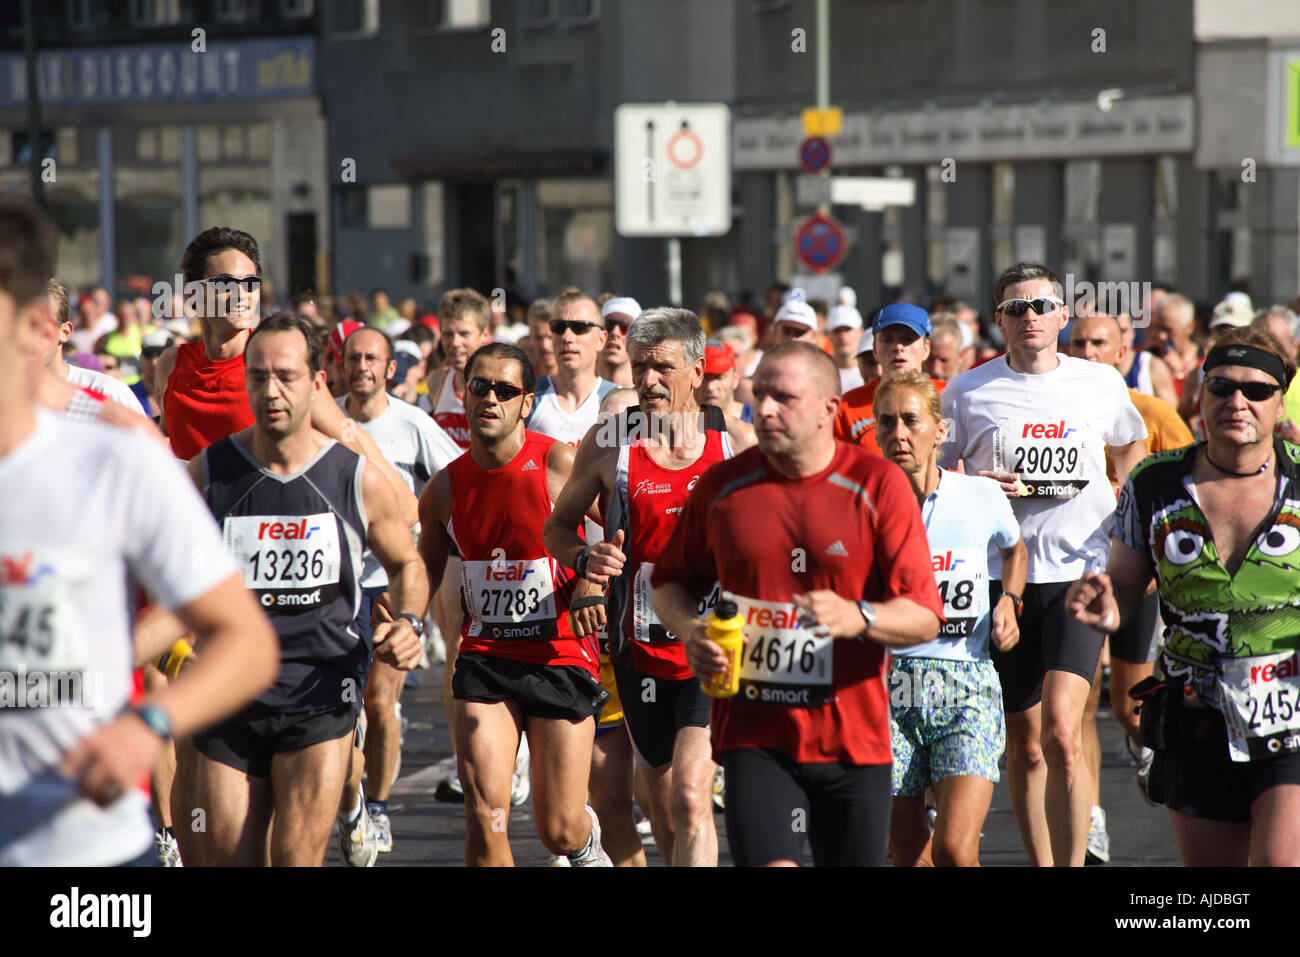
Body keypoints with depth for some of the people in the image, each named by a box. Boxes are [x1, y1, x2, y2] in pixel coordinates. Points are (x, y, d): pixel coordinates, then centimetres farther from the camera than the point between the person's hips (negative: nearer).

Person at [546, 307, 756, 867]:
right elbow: (557, 526, 12)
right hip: (642, 648, 2)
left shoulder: (738, 443, -1)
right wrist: (584, 558, -9)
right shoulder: (608, 443, 1)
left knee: (690, 795, -18)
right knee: (663, 808, 13)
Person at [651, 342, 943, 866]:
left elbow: (924, 617, -6)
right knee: (769, 861, -20)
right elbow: (669, 582, 17)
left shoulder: (878, 484, -3)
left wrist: (858, 618, -25)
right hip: (754, 732, 0)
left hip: (853, 738, 0)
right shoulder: (721, 485, 4)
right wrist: (690, 630, -4)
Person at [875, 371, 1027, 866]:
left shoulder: (980, 497, 0)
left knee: (954, 850, -17)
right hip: (888, 691, 1)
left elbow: (1015, 549, 23)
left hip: (967, 690, -1)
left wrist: (1007, 601, 7)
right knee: (907, 854, 6)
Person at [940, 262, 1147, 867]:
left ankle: (1073, 865, -12)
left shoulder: (1102, 384, 6)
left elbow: (1132, 445, 27)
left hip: (1081, 574, -1)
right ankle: (1041, 863, 21)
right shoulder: (968, 392, 3)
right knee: (1025, 745, 8)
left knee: (1062, 731, -17)